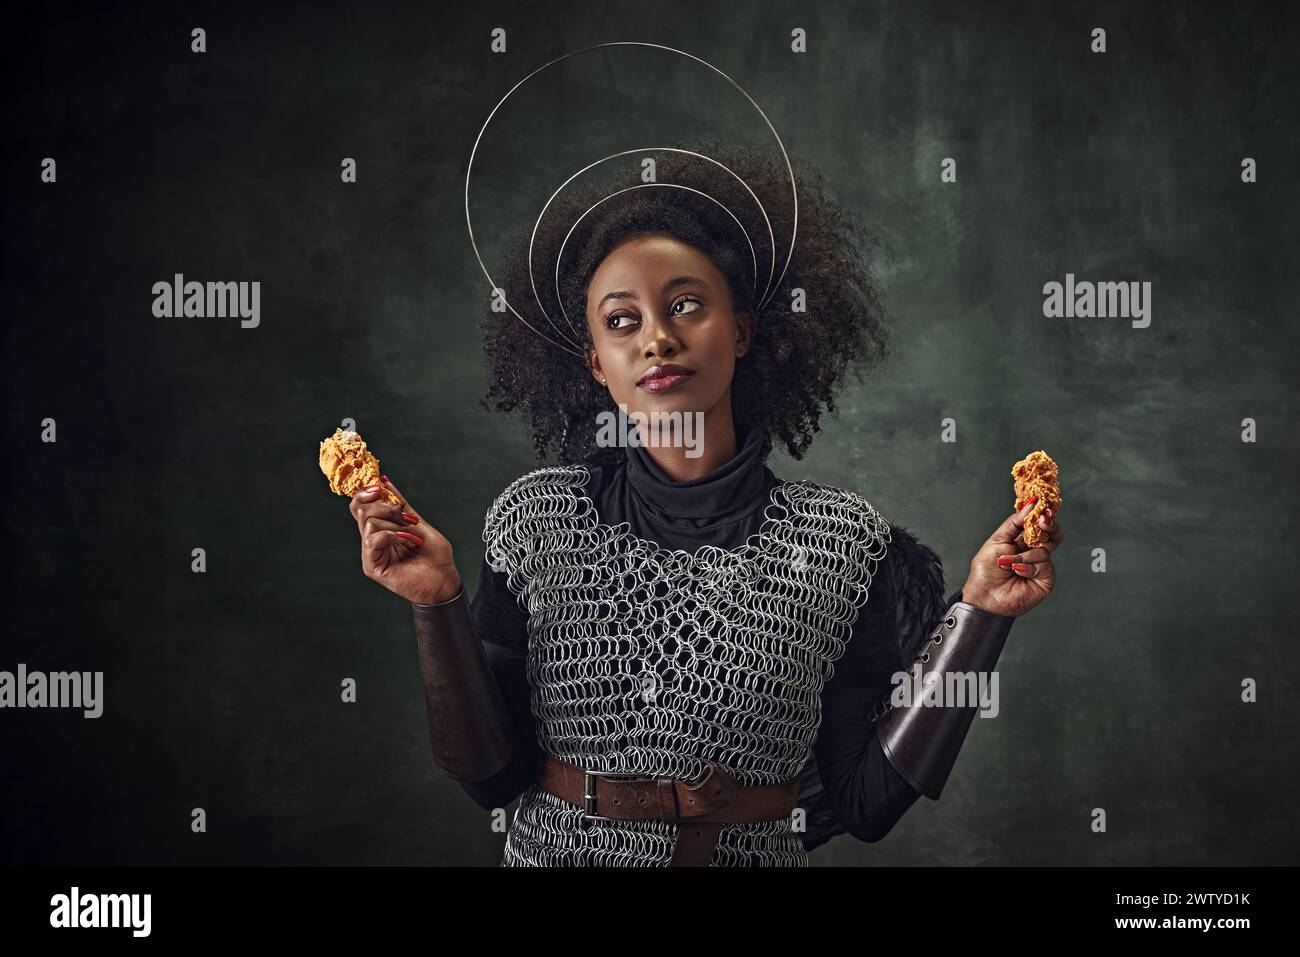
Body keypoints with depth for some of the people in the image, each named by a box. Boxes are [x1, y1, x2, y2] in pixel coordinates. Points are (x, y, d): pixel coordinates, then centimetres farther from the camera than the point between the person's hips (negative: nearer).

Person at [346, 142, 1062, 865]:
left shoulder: (842, 543, -11)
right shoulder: (537, 520, -10)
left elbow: (865, 803, -10)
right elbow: (495, 777, -9)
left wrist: (979, 612, -15)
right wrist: (439, 604, -20)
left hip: (758, 854, 0)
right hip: (560, 851, 0)